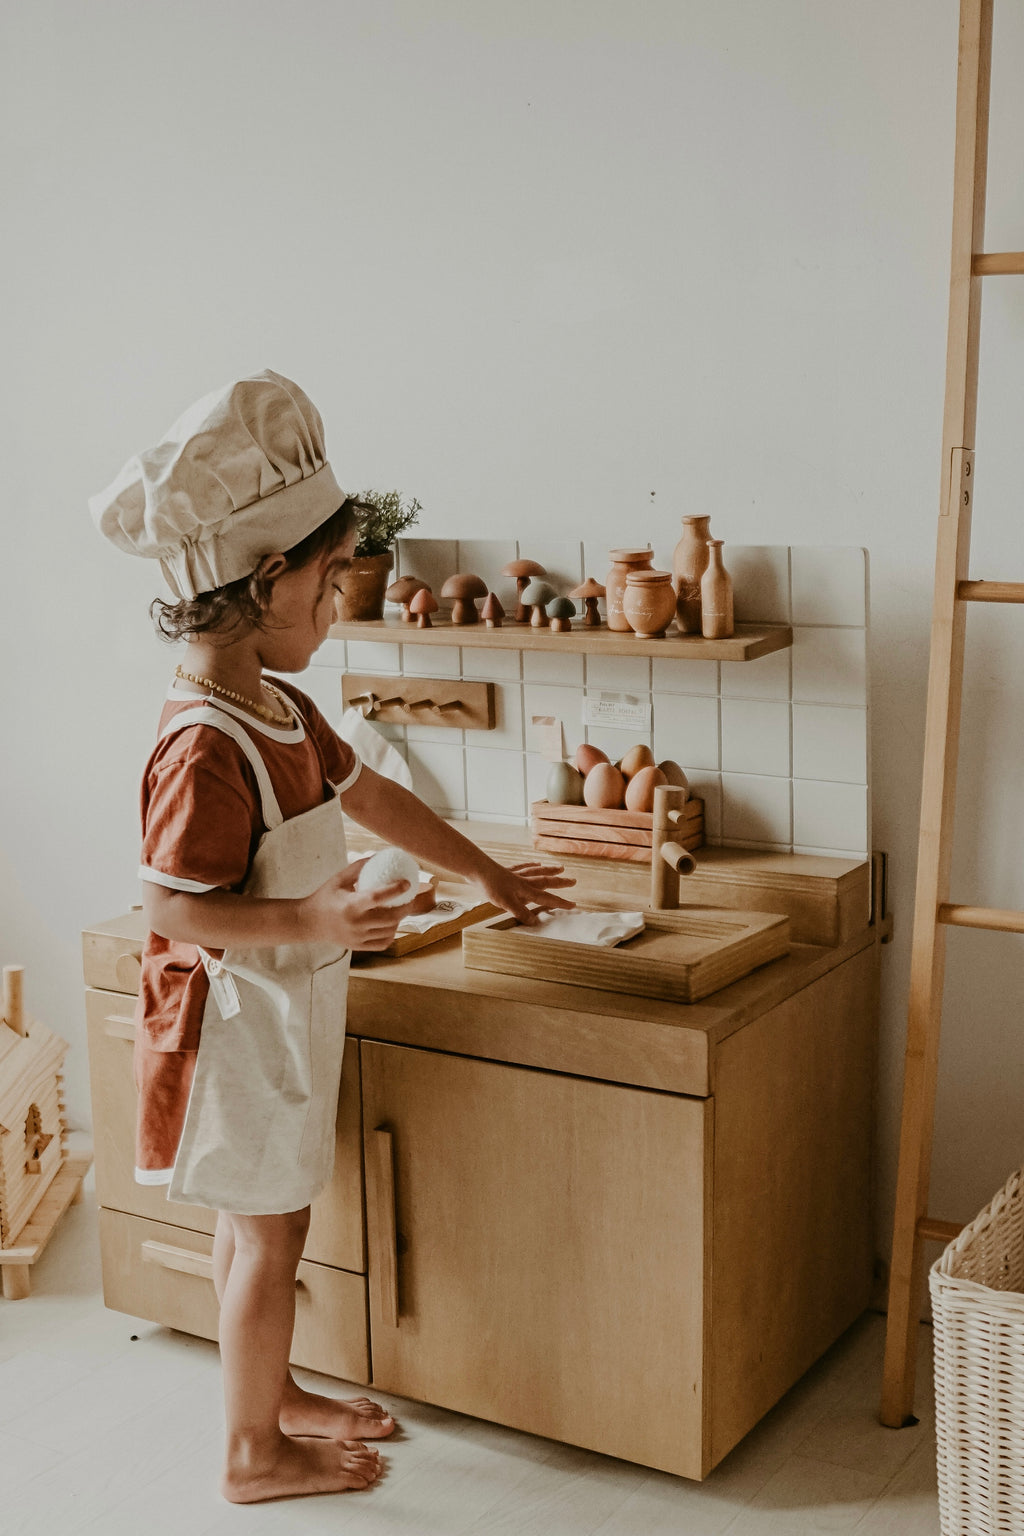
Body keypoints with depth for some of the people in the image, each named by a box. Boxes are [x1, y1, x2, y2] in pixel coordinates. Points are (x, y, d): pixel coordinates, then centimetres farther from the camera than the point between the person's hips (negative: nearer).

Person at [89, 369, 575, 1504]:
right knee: (268, 1234, 5)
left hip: (283, 1013, 9)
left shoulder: (282, 713, 4)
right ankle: (255, 1453, 23)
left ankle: (274, 1394, 39)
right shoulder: (206, 747, -26)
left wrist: (487, 874, 22)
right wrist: (309, 921, -34)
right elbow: (172, 909, -25)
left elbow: (370, 796, 16)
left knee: (257, 1223, 22)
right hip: (234, 1020, -9)